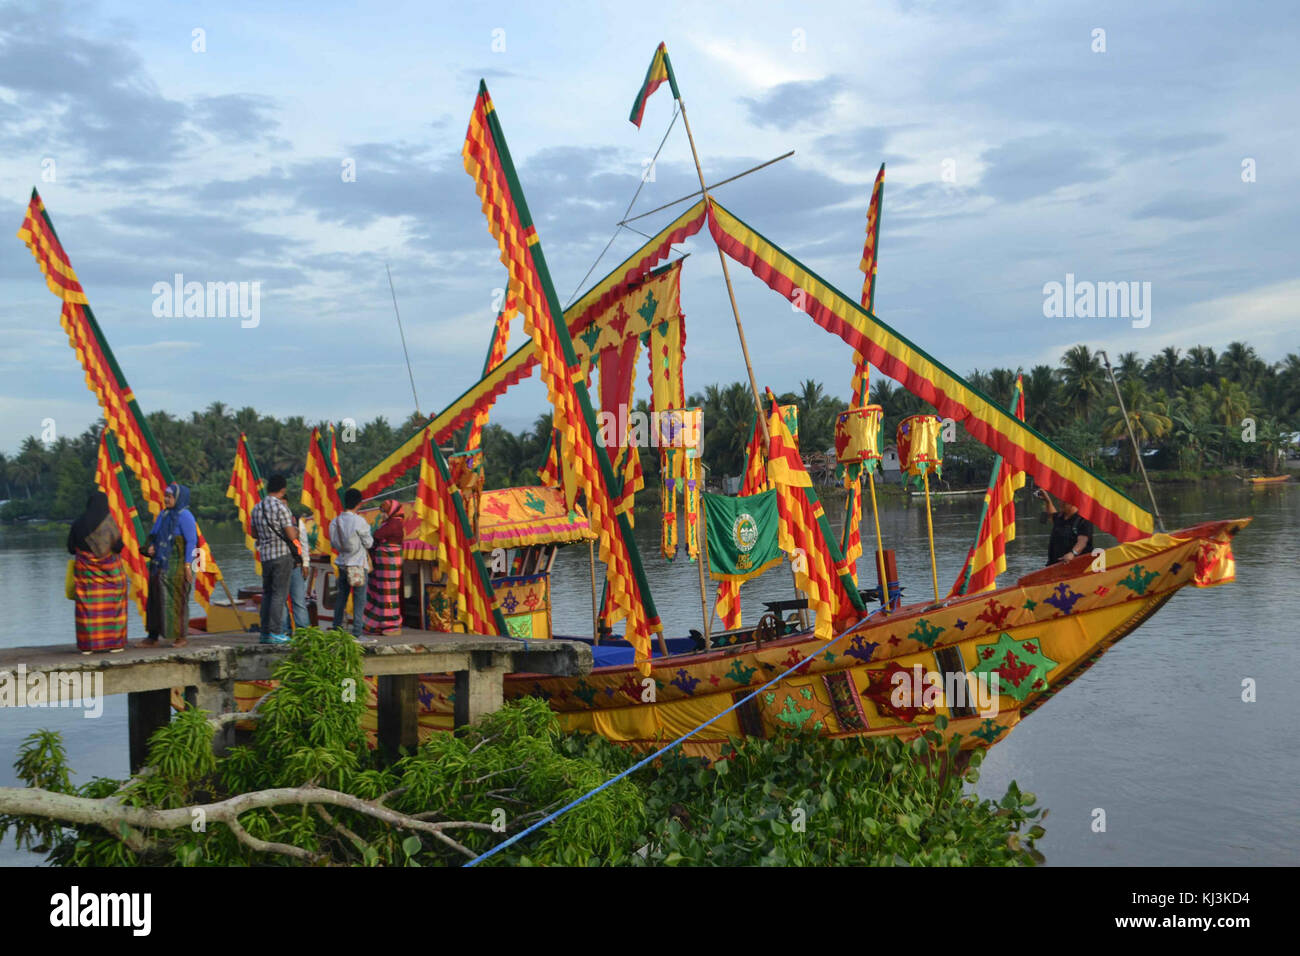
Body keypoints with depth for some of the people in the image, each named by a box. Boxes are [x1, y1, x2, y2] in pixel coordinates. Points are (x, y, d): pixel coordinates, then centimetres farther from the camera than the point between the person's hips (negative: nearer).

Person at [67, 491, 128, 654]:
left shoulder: (78, 524, 0)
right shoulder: (108, 522, -10)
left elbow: (71, 549, 5)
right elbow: (119, 546, -13)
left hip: (85, 570, 2)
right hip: (108, 569, -2)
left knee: (87, 606, 6)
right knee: (112, 605, 5)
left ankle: (87, 645, 5)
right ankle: (113, 642, 4)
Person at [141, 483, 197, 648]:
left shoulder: (185, 516, -10)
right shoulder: (162, 514, 14)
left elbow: (191, 541, -13)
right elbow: (154, 536, 23)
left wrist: (188, 565, -18)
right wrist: (150, 548, 1)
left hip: (176, 565, -8)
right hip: (160, 565, 8)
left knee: (176, 599, -3)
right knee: (156, 600, 7)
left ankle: (181, 637, 5)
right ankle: (153, 637, 11)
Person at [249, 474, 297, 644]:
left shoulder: (257, 508, 9)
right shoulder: (281, 507, -13)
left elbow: (255, 533, 19)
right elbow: (292, 536, -16)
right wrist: (295, 526, 4)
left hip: (265, 555, 7)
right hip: (282, 555, -7)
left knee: (267, 593, 13)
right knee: (279, 594, -3)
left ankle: (265, 633, 13)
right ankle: (275, 633, -5)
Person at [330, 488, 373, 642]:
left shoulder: (335, 522, 2)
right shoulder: (359, 521, -15)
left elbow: (334, 543, 10)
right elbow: (368, 543, -8)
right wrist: (369, 538, 11)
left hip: (342, 564, 6)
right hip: (357, 564, -6)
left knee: (341, 597, 13)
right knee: (359, 599, -3)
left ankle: (337, 630, 17)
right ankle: (357, 634, -6)